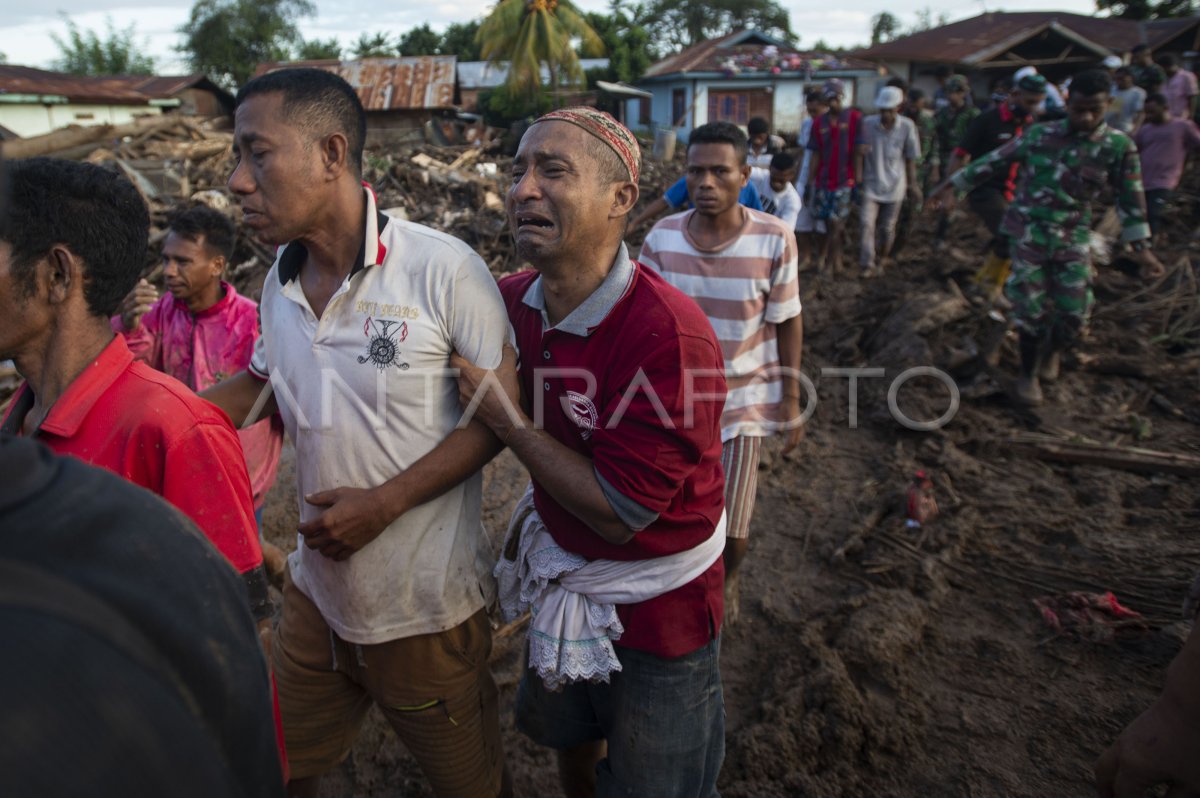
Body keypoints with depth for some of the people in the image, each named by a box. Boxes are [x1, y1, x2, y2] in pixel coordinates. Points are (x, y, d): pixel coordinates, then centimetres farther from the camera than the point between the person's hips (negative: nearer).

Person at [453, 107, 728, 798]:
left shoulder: (671, 338, -33)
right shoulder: (513, 301, -11)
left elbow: (619, 513, -28)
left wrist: (509, 418, -25)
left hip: (656, 605, -6)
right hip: (564, 574, 6)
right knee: (568, 739, 31)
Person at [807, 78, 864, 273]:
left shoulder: (854, 117, -3)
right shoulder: (819, 123, 6)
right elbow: (816, 154, 7)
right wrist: (810, 180, 3)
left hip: (845, 180, -4)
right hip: (823, 180, 4)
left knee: (834, 222, -7)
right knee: (830, 224, 10)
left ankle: (827, 258, 5)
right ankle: (836, 261, 23)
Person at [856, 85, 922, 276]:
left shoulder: (907, 126, -7)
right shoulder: (868, 123, -7)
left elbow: (910, 158, 1)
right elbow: (860, 153, 0)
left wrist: (912, 184, 4)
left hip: (894, 185, 0)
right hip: (871, 184, 0)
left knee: (887, 228, 10)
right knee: (867, 224, -12)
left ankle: (881, 260, 31)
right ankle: (867, 264, -6)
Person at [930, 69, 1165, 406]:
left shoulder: (1119, 146, -5)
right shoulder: (1039, 134, -3)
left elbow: (1131, 199, 1)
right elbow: (994, 161, 6)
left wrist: (1141, 248, 2)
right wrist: (954, 184, 8)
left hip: (1072, 239, 1)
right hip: (1028, 232, 0)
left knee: (1074, 314, 0)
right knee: (1031, 310, 0)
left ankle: (1052, 351, 35)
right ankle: (1029, 374, 20)